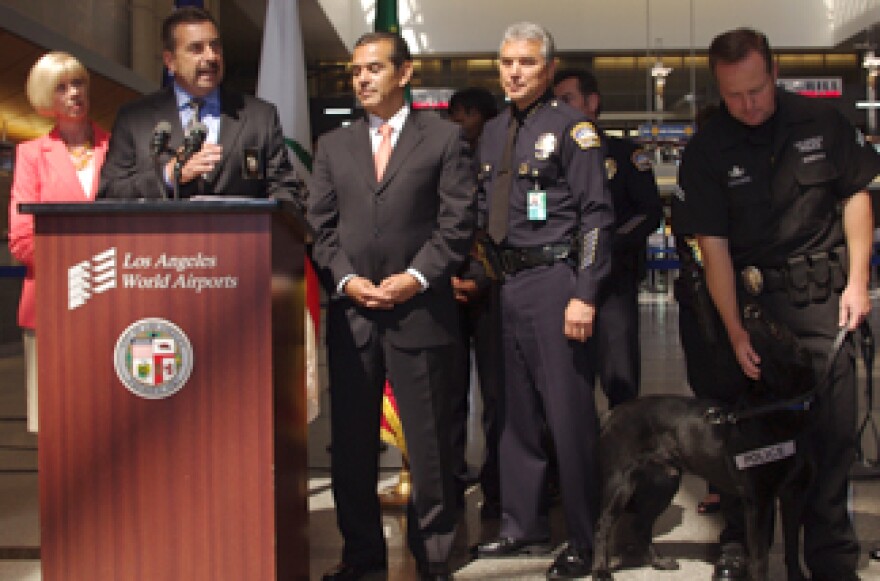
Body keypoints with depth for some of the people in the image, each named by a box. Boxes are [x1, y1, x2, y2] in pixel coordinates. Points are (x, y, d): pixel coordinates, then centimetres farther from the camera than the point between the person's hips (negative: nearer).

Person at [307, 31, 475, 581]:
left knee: (429, 439, 3)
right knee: (351, 440, 7)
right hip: (351, 310, 4)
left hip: (420, 309, -3)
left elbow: (457, 221, -3)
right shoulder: (334, 145, 15)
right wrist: (346, 279, -6)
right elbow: (321, 225, 9)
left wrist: (416, 277, -13)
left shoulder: (445, 137, 4)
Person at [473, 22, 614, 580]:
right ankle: (524, 526, 26)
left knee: (568, 413, -3)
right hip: (505, 283, 7)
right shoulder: (493, 132, 14)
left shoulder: (571, 126, -6)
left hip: (553, 278, -7)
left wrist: (583, 296, -17)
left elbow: (597, 214, -11)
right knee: (516, 410, 13)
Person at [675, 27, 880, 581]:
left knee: (834, 422, -2)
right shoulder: (706, 151, -5)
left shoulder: (821, 121, -2)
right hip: (751, 296, 0)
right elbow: (713, 243, -6)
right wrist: (735, 331, -10)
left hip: (823, 294, 1)